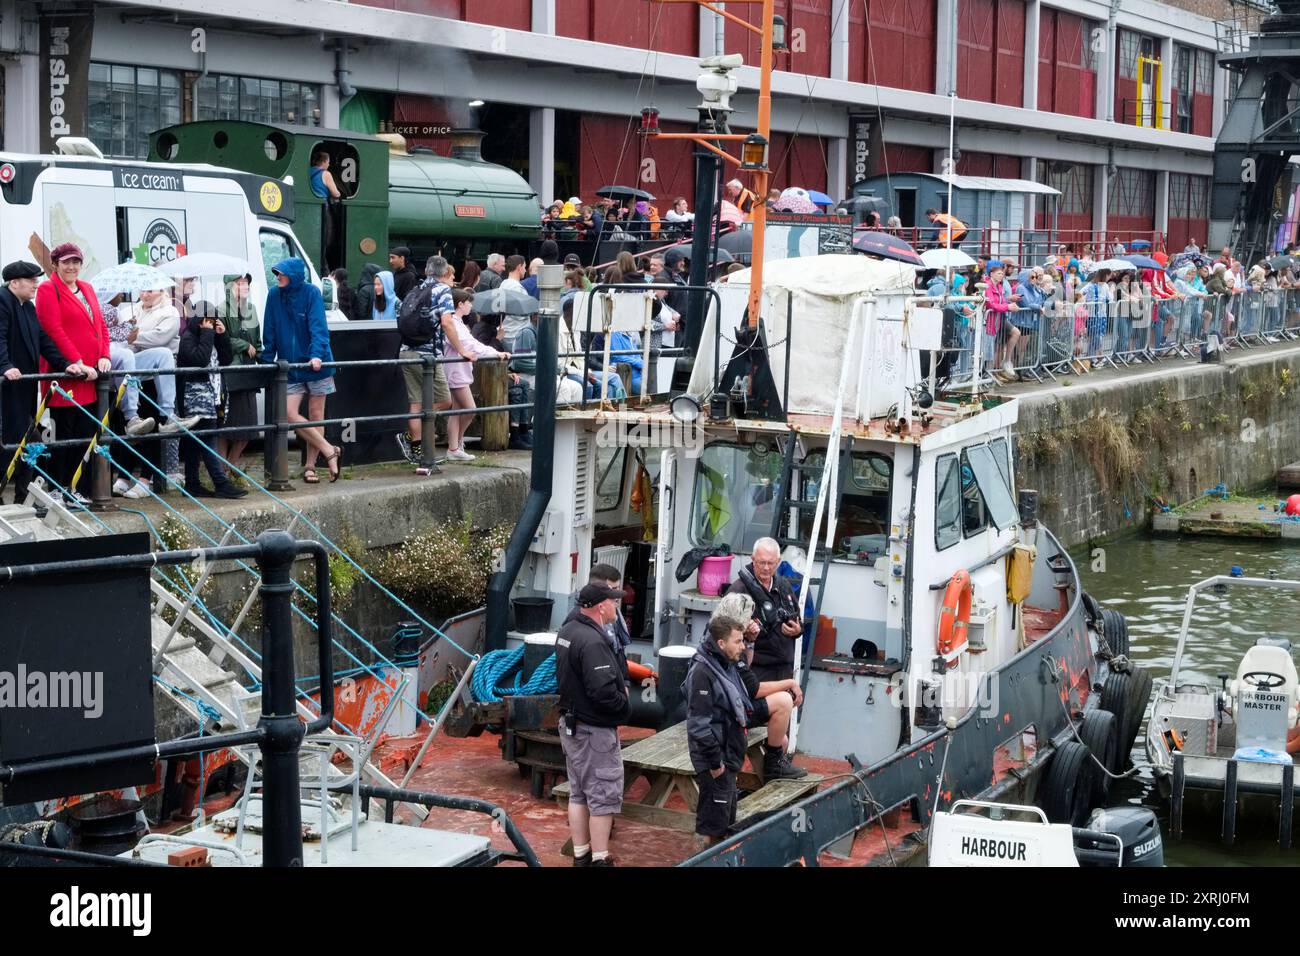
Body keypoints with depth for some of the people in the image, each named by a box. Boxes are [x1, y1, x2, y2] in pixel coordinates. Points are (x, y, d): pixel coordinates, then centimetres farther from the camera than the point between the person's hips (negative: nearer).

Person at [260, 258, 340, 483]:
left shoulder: (311, 293, -9)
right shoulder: (274, 295, 0)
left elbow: (318, 326, -17)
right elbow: (269, 331, 5)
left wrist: (317, 354, -30)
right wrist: (267, 359, 1)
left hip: (316, 363, -3)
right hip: (289, 365, 3)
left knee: (316, 414, 4)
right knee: (290, 413, -9)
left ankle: (310, 466, 13)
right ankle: (330, 451, 1)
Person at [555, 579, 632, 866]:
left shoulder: (567, 631, 6)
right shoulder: (593, 641, -25)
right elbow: (603, 691, -30)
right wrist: (625, 706, -10)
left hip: (570, 722, 10)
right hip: (594, 730, -10)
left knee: (578, 793, 17)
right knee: (604, 795, 0)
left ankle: (580, 854, 25)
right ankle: (600, 859, 6)